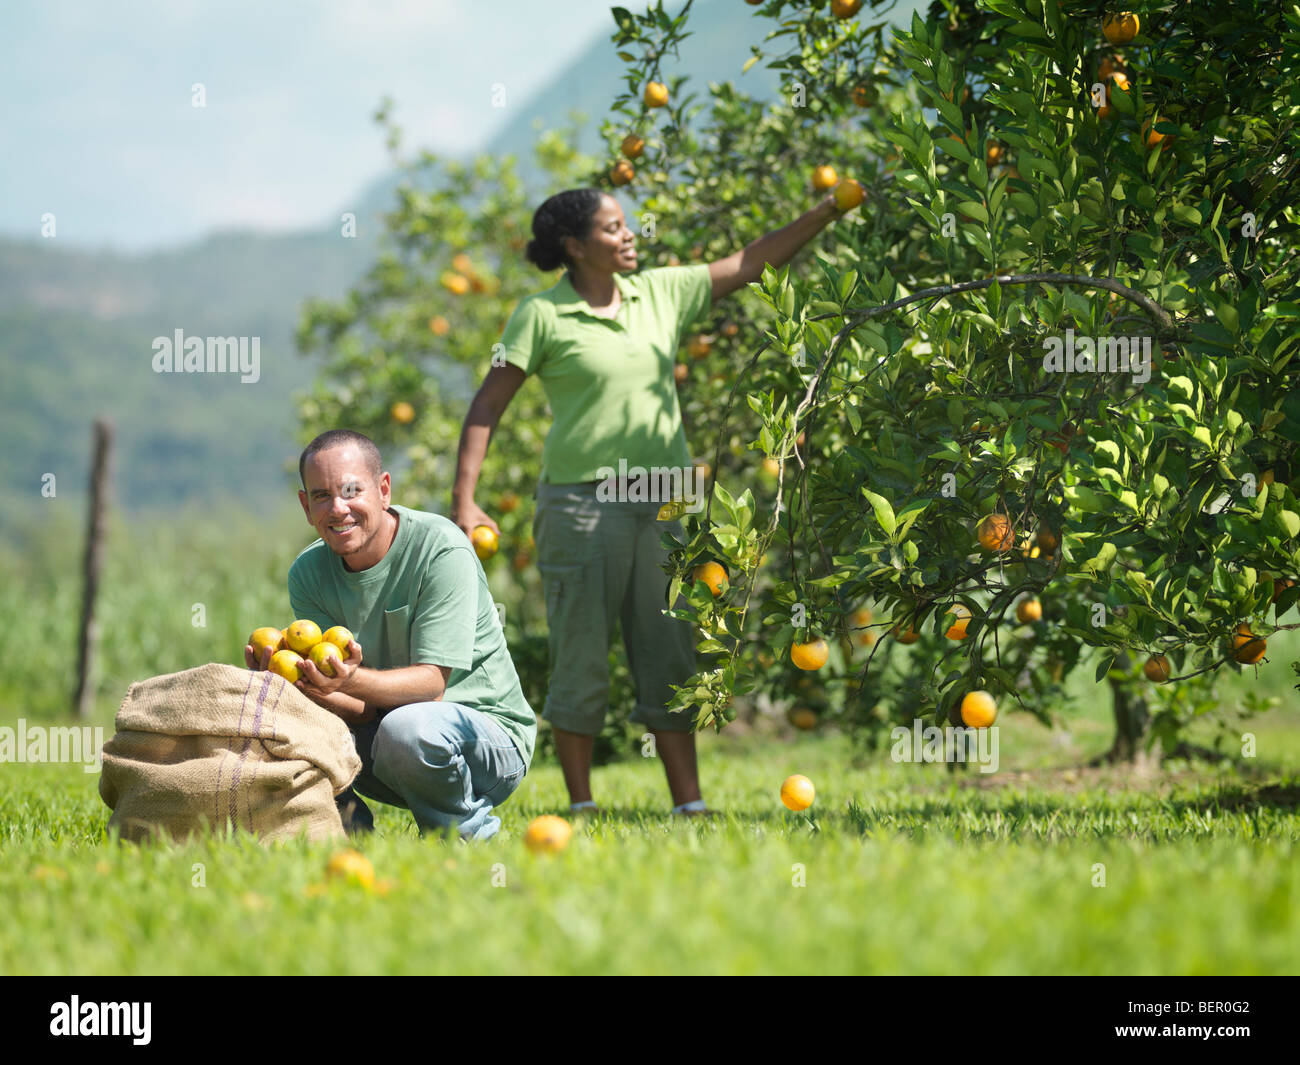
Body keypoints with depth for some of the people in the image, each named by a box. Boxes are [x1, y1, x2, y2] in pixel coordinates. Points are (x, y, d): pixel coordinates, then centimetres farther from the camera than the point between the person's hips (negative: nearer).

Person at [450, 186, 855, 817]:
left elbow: (752, 263, 13)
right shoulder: (542, 315, -4)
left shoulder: (661, 293, 10)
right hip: (583, 504, -5)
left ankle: (690, 805, 8)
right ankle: (581, 806, 8)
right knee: (583, 663, -1)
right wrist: (464, 502, -11)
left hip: (661, 504, 5)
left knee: (671, 658, 5)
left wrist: (830, 211, 6)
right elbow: (487, 407, -3)